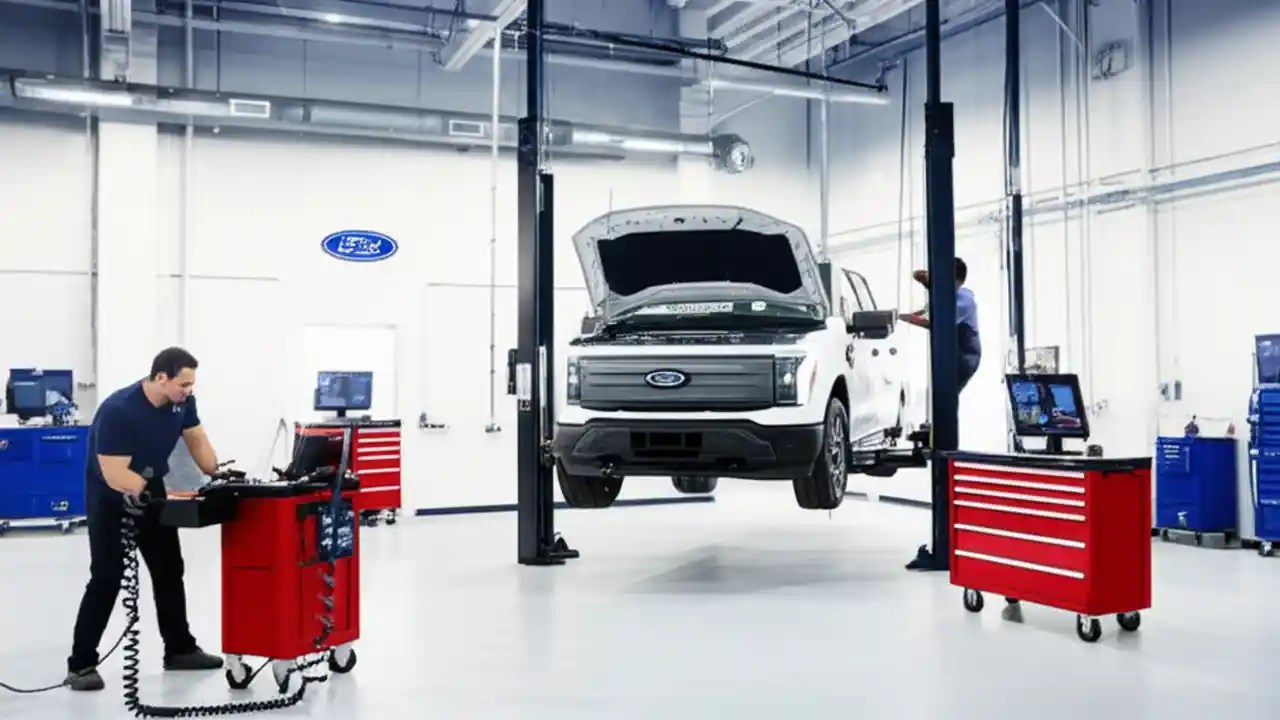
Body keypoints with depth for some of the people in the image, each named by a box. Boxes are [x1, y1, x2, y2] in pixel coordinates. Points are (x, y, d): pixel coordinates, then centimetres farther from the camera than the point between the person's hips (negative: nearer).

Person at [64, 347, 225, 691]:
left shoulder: (182, 401, -11)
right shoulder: (118, 411, -32)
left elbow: (196, 438, 4)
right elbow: (115, 475, -33)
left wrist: (217, 476, -10)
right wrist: (165, 496, -36)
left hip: (153, 491, 7)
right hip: (110, 499, -7)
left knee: (170, 571, 9)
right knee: (106, 578, -10)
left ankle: (180, 649, 20)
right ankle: (81, 664, -1)